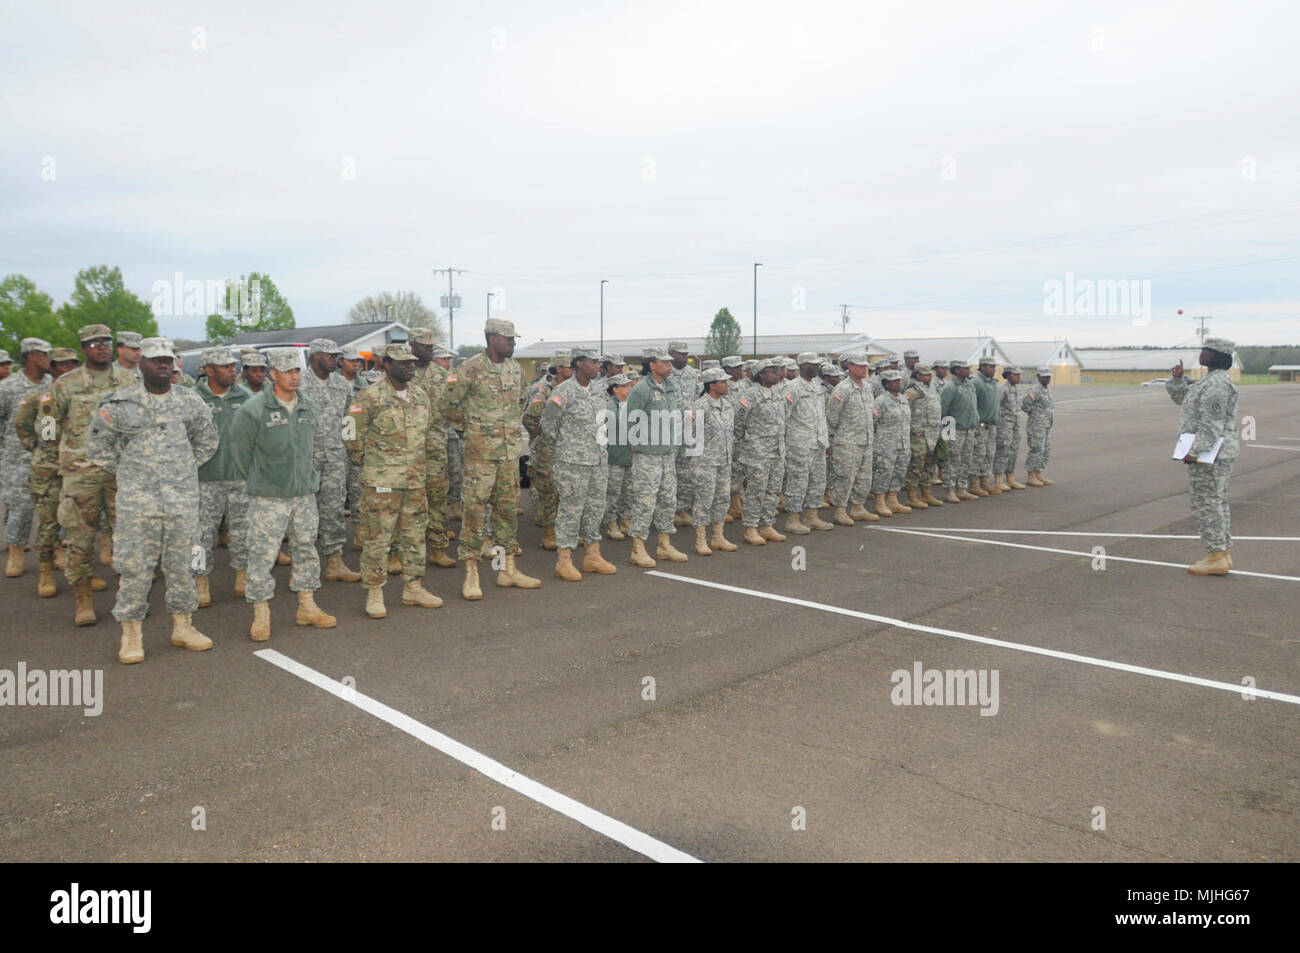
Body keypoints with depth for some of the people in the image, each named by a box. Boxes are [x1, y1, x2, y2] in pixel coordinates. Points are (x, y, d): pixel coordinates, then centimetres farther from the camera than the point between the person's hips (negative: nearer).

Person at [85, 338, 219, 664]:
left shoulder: (191, 402, 6)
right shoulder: (119, 404, -1)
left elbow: (208, 441, 20)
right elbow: (96, 447, 9)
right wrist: (127, 473, 4)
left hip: (184, 499, 2)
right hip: (137, 500, -2)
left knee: (181, 564, 10)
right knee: (135, 567, 1)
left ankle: (183, 626, 22)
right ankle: (132, 634, 12)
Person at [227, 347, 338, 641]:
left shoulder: (307, 408, 8)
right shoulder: (254, 409, -11)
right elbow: (238, 448, -3)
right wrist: (255, 480, 4)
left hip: (304, 495, 6)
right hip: (268, 498, -6)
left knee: (306, 549, 13)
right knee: (262, 554, -3)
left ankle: (307, 608, 25)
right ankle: (261, 616, 8)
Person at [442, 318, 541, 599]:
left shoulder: (515, 368, 10)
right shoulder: (471, 369, -12)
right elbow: (449, 401, -5)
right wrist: (463, 427, 4)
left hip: (510, 448, 7)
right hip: (481, 449, -7)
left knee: (508, 507, 10)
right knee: (475, 508, -5)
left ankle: (508, 569, 19)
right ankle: (471, 575, 1)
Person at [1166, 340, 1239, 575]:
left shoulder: (1216, 384, -17)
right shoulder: (1213, 381, 15)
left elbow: (1212, 424, -23)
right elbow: (1181, 396, 22)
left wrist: (1195, 452, -25)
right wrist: (1177, 378, 5)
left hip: (1208, 453, -11)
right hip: (1217, 453, 11)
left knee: (1206, 503, -6)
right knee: (1217, 502, 13)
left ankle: (1216, 558, -2)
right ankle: (1224, 555, 19)